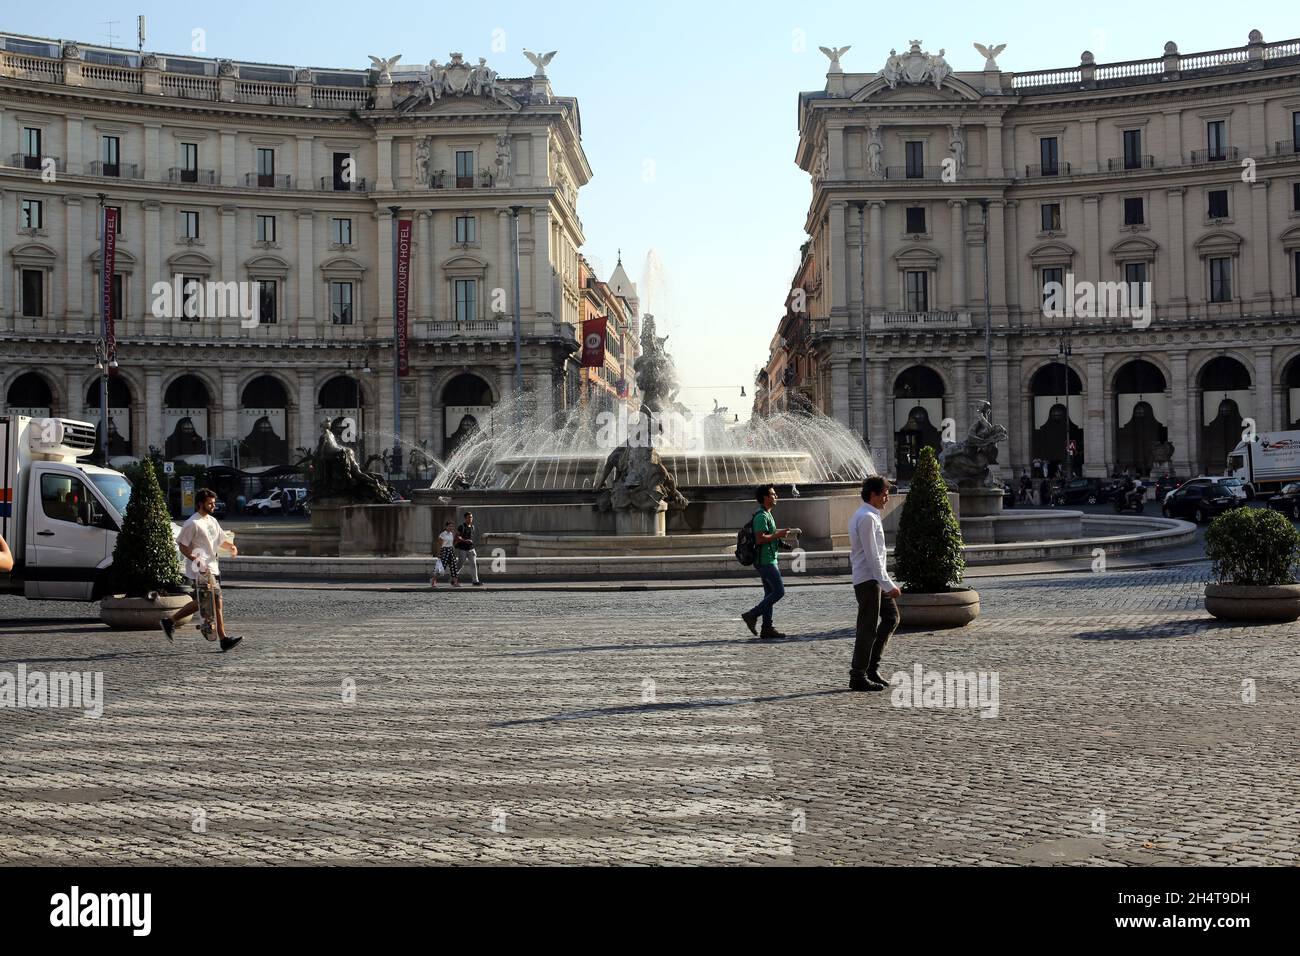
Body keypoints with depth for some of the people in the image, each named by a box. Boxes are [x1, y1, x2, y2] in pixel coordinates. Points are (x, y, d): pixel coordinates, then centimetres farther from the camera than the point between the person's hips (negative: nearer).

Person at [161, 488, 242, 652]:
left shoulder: (212, 521, 17)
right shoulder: (192, 524, -10)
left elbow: (221, 541, 24)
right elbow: (182, 545, -10)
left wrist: (231, 547, 2)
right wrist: (195, 559, -23)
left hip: (213, 568, 9)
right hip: (201, 571, -9)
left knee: (200, 602, 11)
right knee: (216, 602, -10)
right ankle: (223, 639, -6)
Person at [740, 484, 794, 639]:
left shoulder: (767, 515, 18)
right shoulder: (762, 516, -16)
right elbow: (760, 539, -24)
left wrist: (780, 534, 12)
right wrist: (778, 535, -16)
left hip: (768, 560, 11)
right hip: (765, 561, -11)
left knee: (770, 593, 8)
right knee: (779, 591, -10)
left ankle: (767, 628, 9)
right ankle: (752, 615, -7)